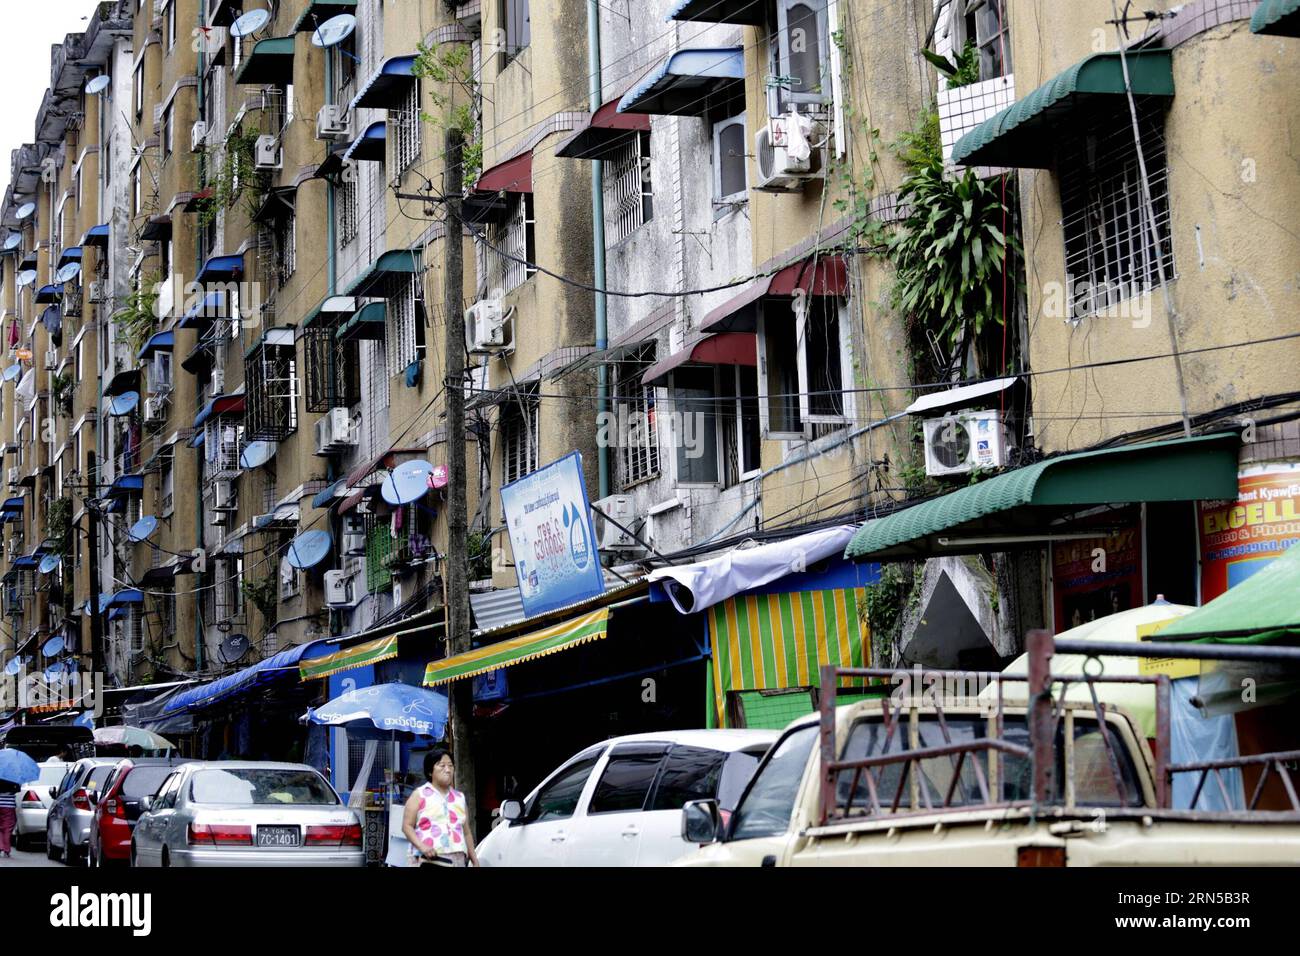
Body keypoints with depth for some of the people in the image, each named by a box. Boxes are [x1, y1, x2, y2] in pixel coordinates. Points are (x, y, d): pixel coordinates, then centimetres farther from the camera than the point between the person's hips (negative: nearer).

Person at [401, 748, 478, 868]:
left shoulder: (460, 798, 20)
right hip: (429, 860, -5)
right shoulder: (420, 795, 6)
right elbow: (407, 826, 0)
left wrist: (475, 861, 15)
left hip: (457, 861, 5)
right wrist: (421, 846, -16)